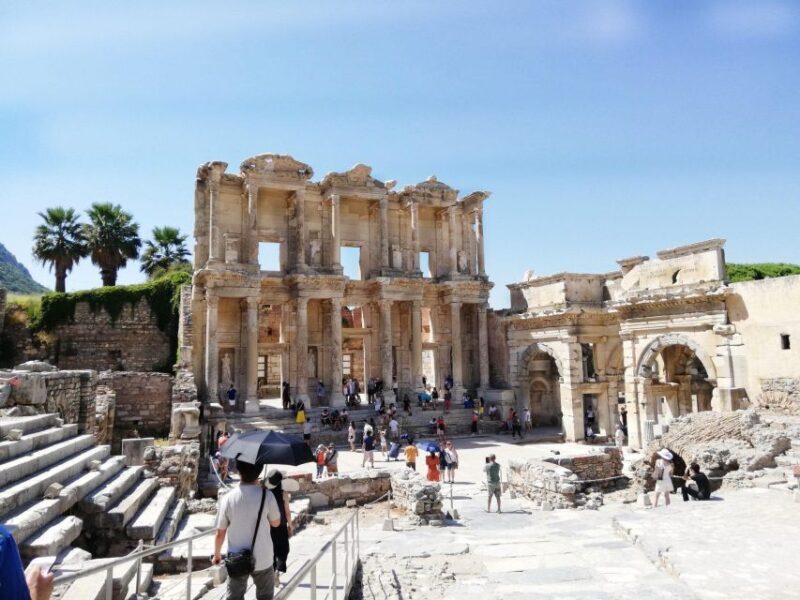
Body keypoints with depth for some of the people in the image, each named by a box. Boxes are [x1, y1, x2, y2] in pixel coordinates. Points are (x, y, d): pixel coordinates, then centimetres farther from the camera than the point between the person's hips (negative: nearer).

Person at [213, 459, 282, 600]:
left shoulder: (227, 499, -13)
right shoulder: (267, 495, -17)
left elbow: (220, 533, -5)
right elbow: (276, 523, -1)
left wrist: (217, 554, 14)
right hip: (262, 560, -1)